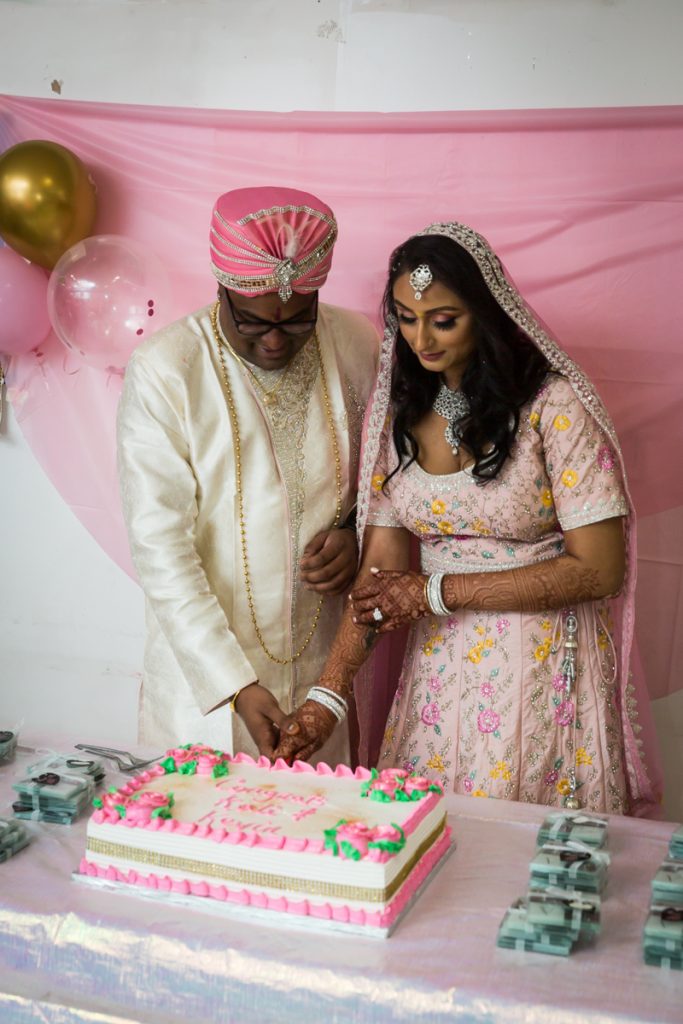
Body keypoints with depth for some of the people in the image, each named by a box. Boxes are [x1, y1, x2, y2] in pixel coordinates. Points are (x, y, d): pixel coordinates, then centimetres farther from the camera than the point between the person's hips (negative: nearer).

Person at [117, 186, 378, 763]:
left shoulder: (357, 347, -3)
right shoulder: (162, 370, -14)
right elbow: (159, 545, -15)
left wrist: (356, 532, -8)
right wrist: (235, 685, -19)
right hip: (205, 669, -3)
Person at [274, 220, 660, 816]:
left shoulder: (553, 404, -13)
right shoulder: (395, 412, 3)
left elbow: (601, 569, -14)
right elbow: (381, 568, 1)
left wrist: (436, 592, -14)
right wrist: (329, 694, -11)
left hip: (545, 669, -4)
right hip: (439, 668, 4)